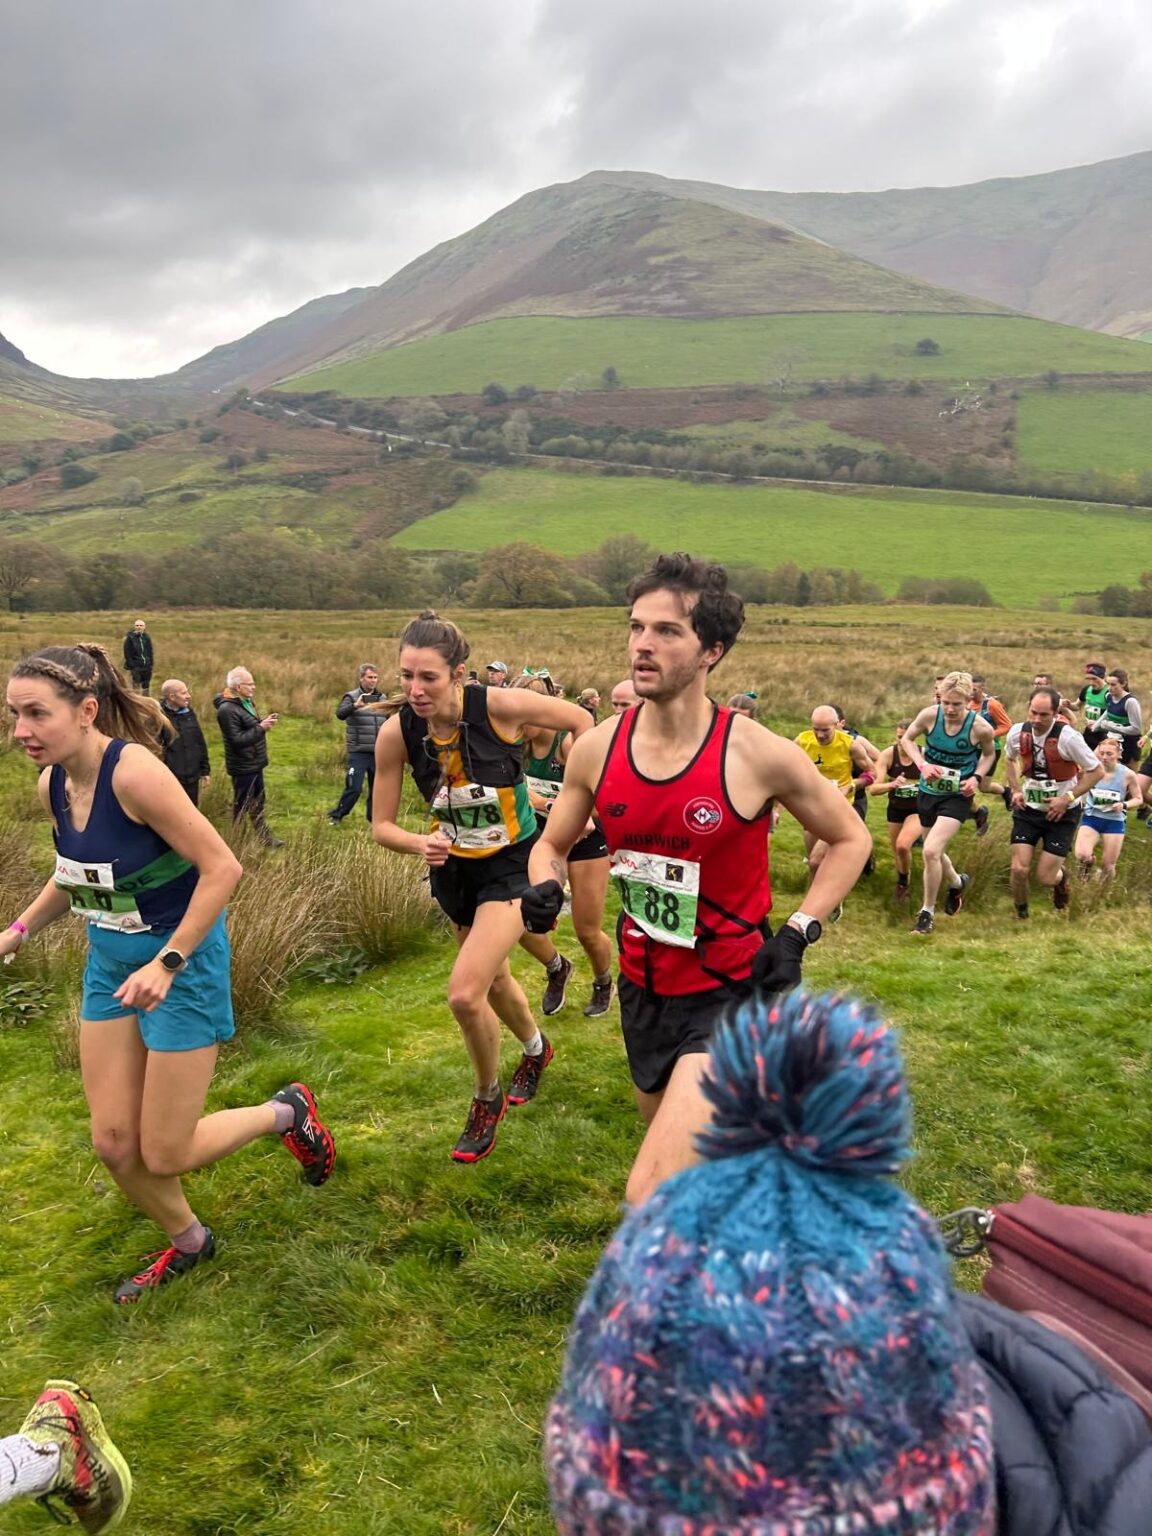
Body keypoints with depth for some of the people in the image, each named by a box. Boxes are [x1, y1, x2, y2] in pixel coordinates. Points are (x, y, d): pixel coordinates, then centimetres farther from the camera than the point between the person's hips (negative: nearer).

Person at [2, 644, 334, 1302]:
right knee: (114, 1141, 9)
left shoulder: (134, 771, -26)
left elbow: (223, 867, -27)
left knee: (166, 1155, 0)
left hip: (181, 959, -7)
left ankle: (287, 1111, 25)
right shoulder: (53, 785, -2)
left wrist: (167, 962, -28)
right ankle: (188, 1242, 36)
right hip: (110, 961, 7)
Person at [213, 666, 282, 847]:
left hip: (254, 763, 9)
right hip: (242, 766, -9)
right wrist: (261, 727, -25)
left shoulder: (245, 701, 6)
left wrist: (264, 721, -4)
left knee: (258, 803, 20)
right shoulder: (227, 709, -23)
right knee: (242, 805, 4)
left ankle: (265, 838, 31)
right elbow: (237, 739, -27)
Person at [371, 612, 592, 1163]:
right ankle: (536, 1048, 57)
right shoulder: (396, 734, -17)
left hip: (512, 863, -4)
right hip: (453, 868, 4)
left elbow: (581, 722, -9)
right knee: (493, 978, 24)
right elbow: (381, 825, -8)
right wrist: (421, 844, -28)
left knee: (465, 994, -17)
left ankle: (487, 1098, 13)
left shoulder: (500, 706, -25)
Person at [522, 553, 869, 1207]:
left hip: (730, 994, -5)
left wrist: (799, 932, -12)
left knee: (652, 1198, -19)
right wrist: (546, 889, -13)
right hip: (644, 988, 6)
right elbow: (553, 845, 9)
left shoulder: (759, 754, -19)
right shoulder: (597, 748, -7)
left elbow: (851, 839, -2)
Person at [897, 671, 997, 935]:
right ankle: (957, 882, 54)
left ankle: (927, 911, 1)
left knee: (931, 851, -19)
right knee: (934, 852, 20)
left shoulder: (981, 728, -18)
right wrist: (922, 764, -15)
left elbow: (989, 754, 4)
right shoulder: (930, 715, -16)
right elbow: (906, 739, 1)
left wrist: (977, 777, -12)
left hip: (957, 797, -4)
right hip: (928, 792, 4)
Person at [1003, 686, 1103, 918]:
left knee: (1045, 877, -2)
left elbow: (1097, 771, -12)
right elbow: (1009, 760, 14)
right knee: (1019, 869, -6)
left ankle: (1061, 877, 36)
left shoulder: (1068, 737, -22)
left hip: (1062, 814, -3)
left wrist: (1068, 798, -18)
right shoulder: (1017, 733, -9)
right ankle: (1021, 915, 22)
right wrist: (1016, 790, 2)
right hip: (1028, 809, 3)